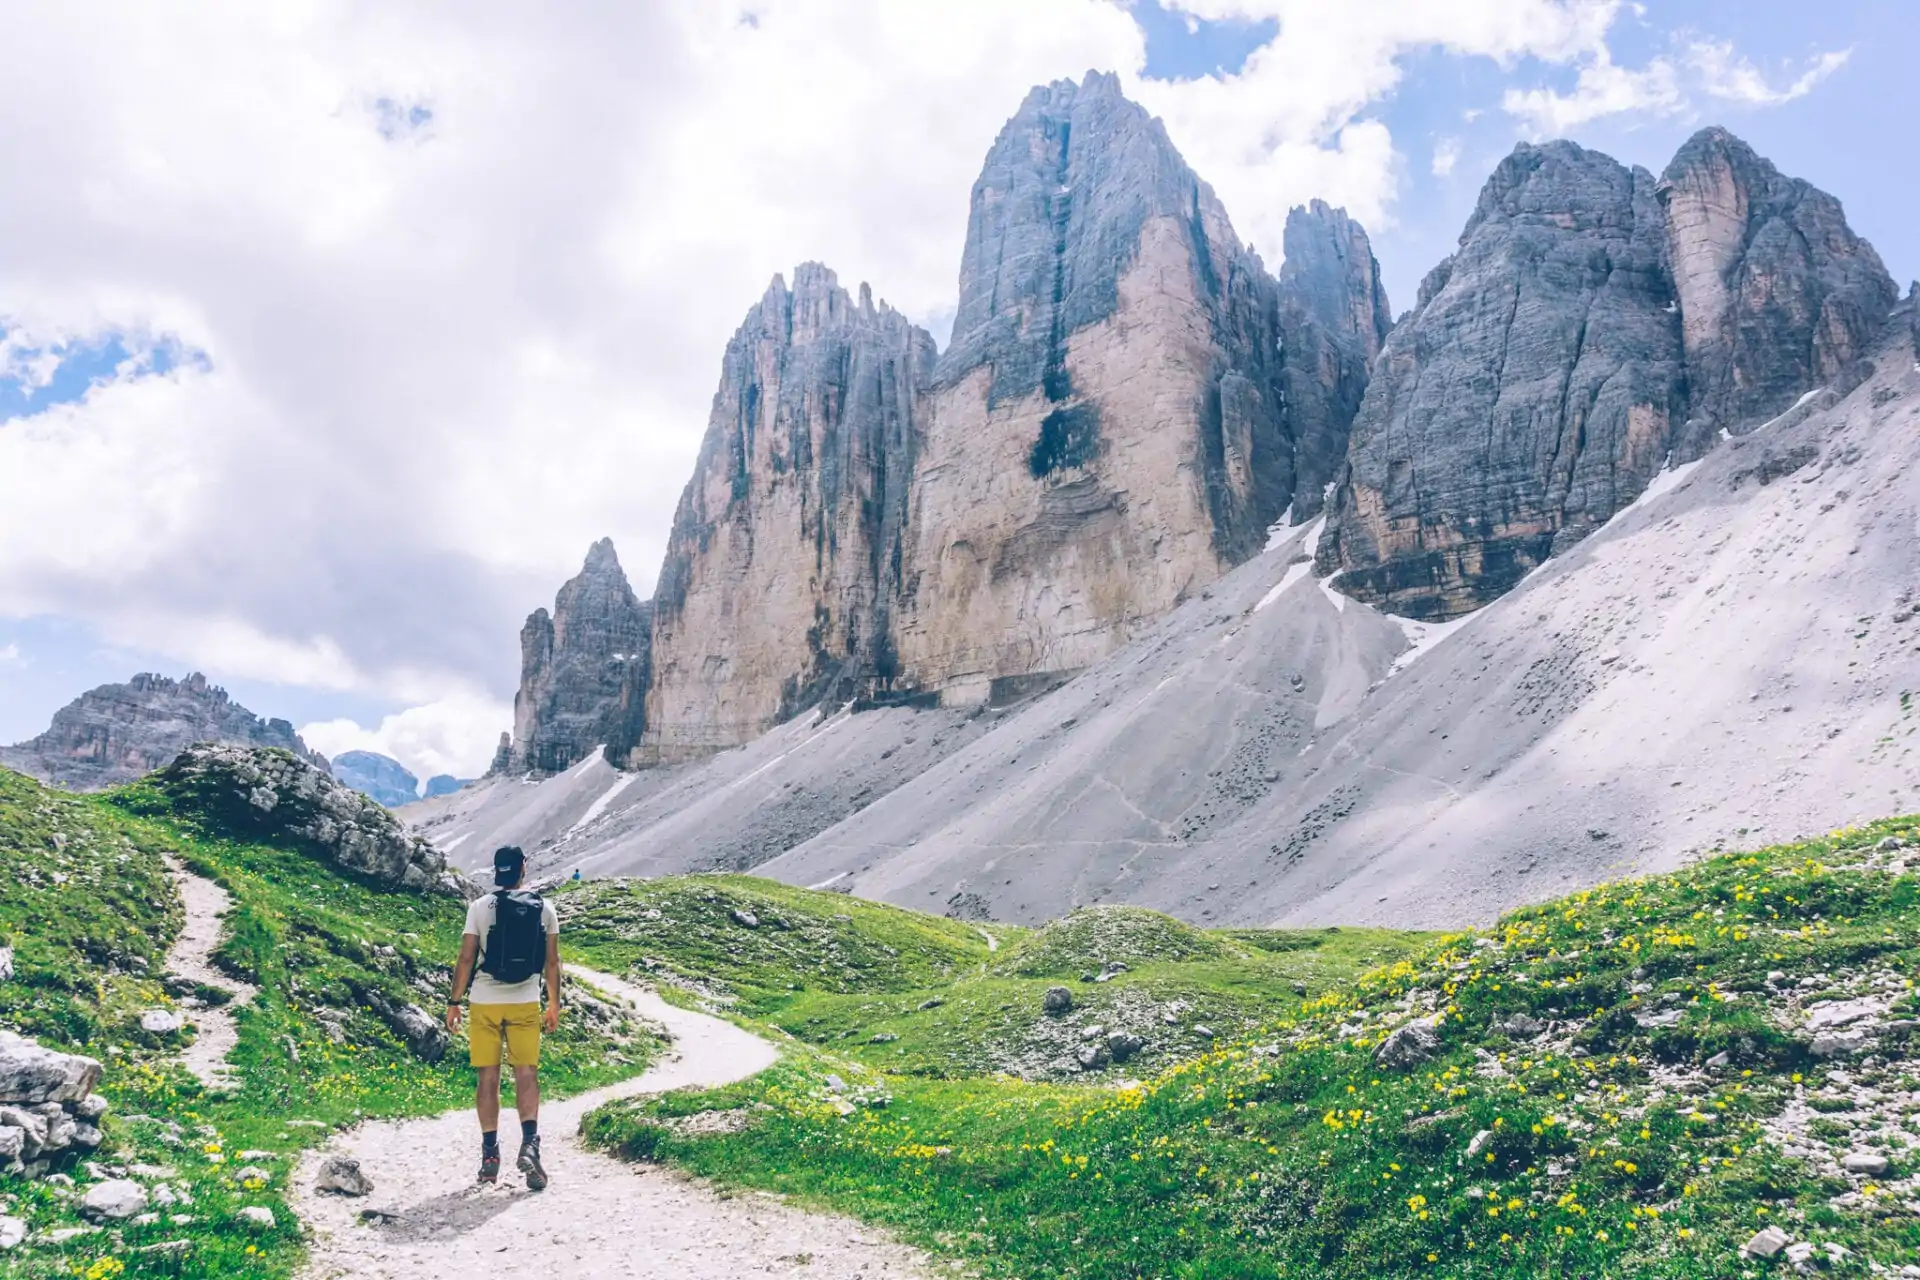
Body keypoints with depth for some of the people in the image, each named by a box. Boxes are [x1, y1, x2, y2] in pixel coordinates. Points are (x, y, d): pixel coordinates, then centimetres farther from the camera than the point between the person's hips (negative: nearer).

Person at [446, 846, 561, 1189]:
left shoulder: (480, 907, -4)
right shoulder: (544, 908, 1)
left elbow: (466, 958, -5)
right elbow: (552, 961, 4)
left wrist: (454, 1001, 4)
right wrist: (554, 1005, 12)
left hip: (485, 1003, 0)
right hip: (525, 1004, 1)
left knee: (488, 1077, 6)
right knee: (526, 1074, 3)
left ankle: (490, 1154, 8)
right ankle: (529, 1143, -15)